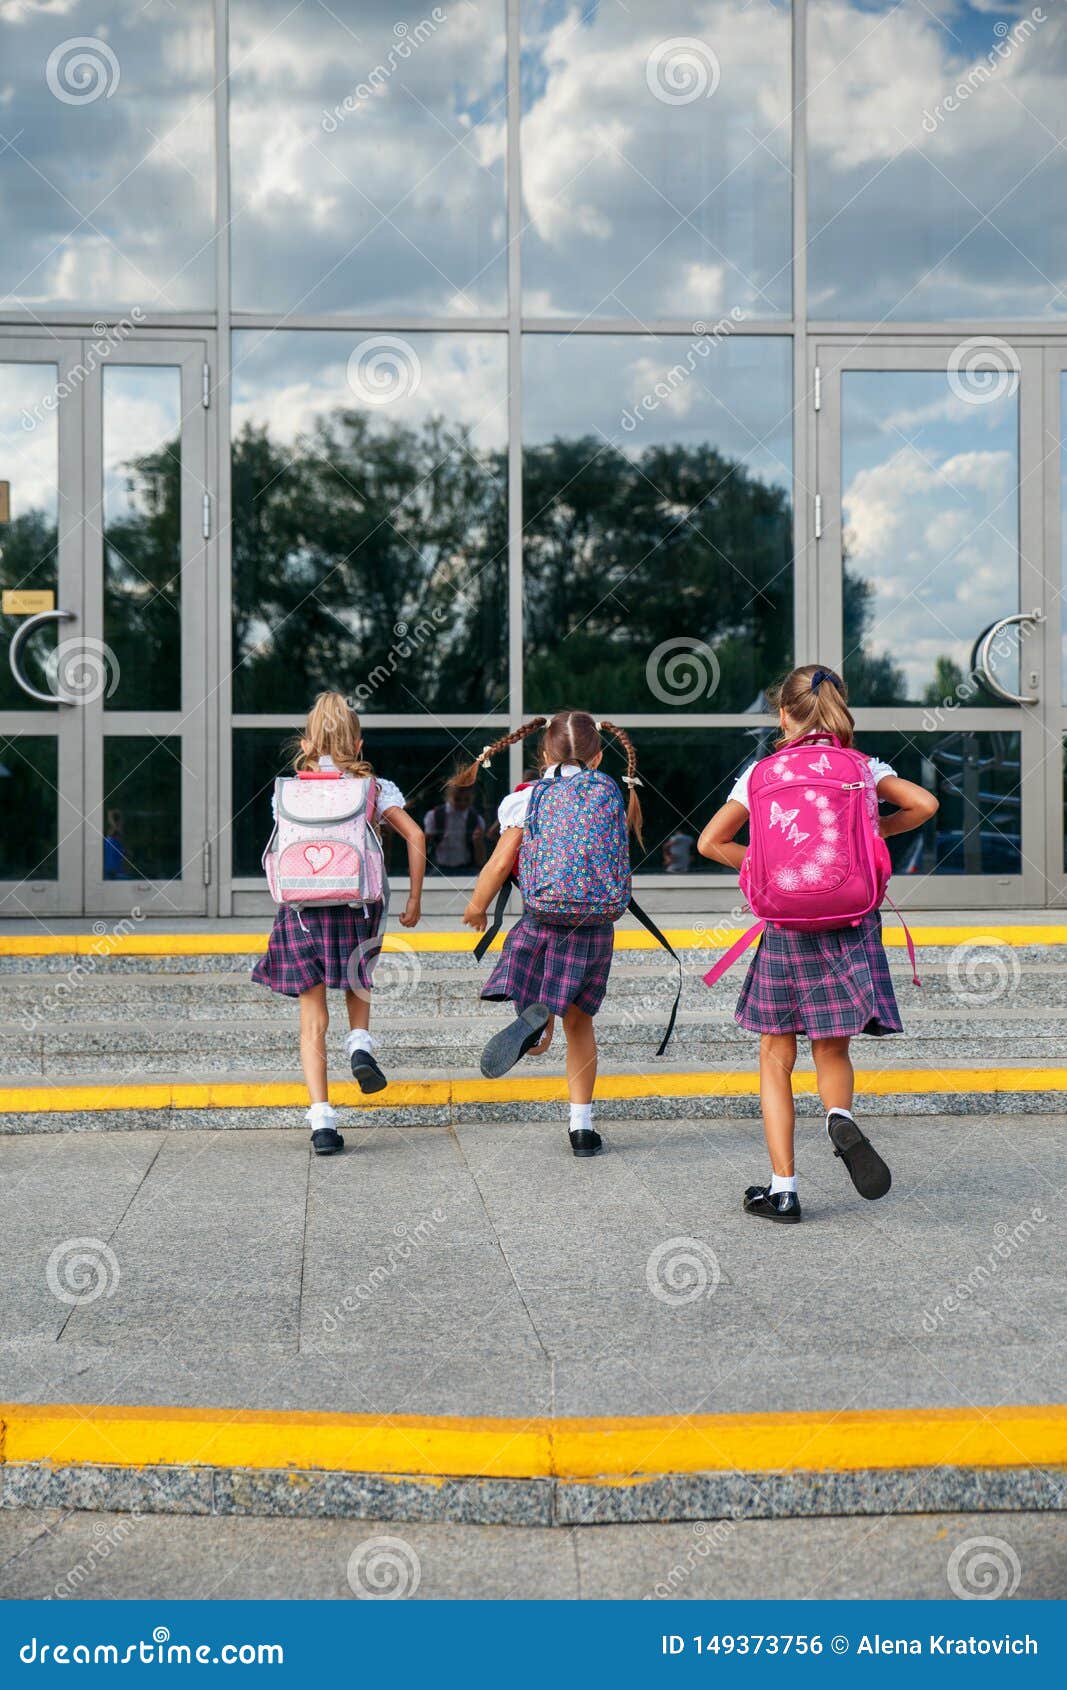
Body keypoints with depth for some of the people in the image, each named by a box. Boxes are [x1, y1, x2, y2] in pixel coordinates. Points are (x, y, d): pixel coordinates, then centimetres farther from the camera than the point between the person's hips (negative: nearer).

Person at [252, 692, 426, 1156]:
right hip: (358, 905, 0)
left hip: (302, 909, 0)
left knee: (313, 1020, 5)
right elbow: (414, 835, -5)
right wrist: (415, 899, 0)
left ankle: (322, 1120, -1)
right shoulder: (376, 788, 5)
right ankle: (360, 1041, 2)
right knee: (357, 985, 30)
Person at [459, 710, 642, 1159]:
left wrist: (477, 905, 12)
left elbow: (501, 861, -4)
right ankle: (582, 1125, 13)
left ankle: (534, 1020, -32)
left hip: (540, 919, -2)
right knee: (578, 1022, 13)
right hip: (595, 923, 2)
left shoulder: (528, 799, -1)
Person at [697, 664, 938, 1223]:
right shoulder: (862, 767, 3)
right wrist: (875, 831, 10)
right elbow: (924, 804, -6)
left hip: (786, 930, -1)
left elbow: (710, 842, 0)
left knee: (776, 1059, 9)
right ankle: (841, 1118, -18)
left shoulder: (761, 774, 2)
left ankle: (783, 1188, 5)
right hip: (851, 924, 1)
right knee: (832, 1051, 16)